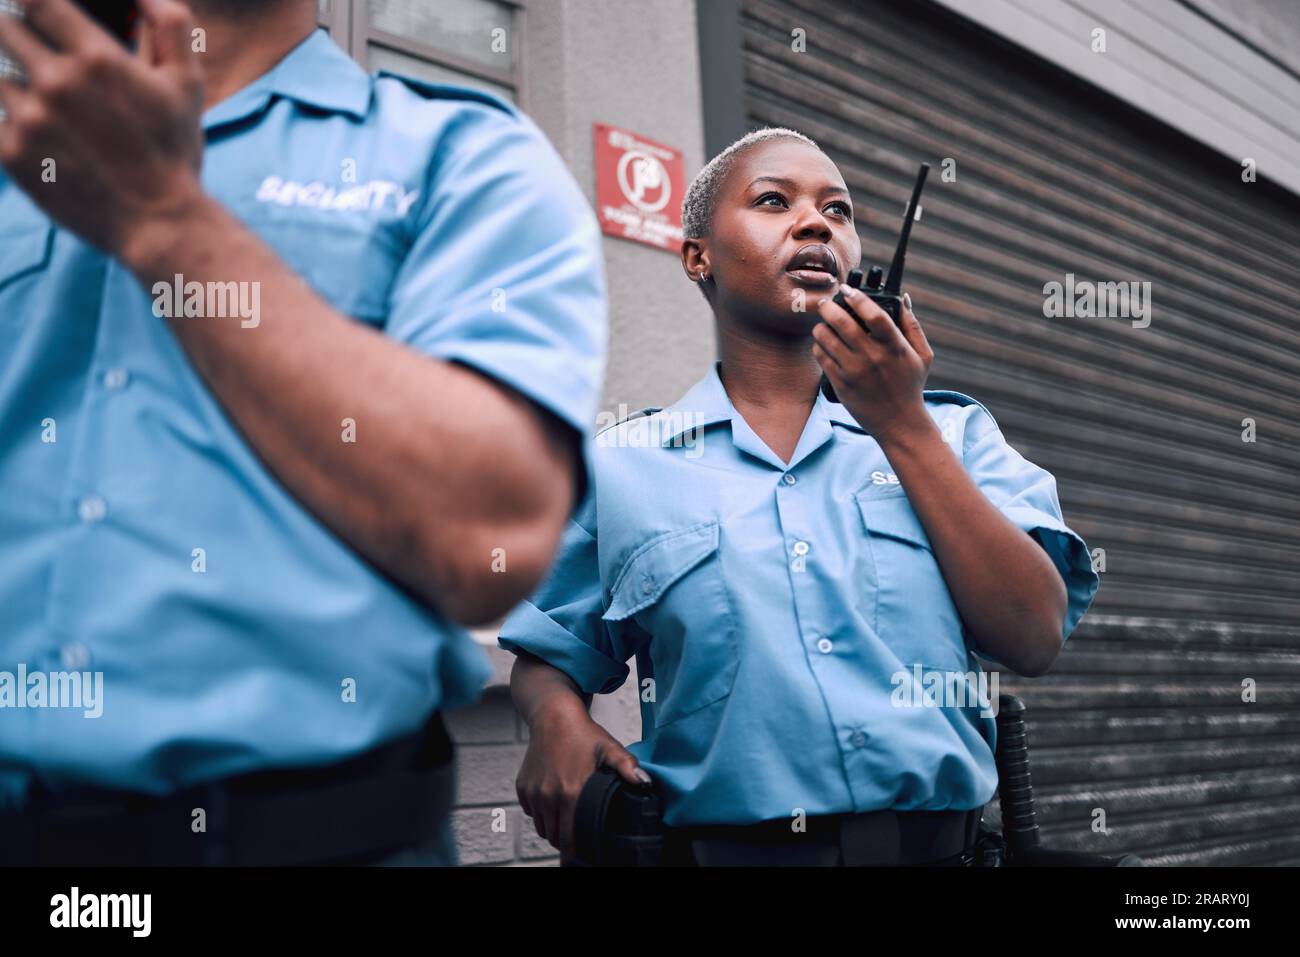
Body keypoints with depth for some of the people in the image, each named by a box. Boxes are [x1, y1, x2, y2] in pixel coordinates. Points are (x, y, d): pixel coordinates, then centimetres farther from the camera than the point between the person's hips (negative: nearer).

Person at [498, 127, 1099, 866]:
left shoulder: (950, 433, 12)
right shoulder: (620, 467, 11)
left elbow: (1035, 639, 1)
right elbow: (550, 655, 18)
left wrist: (902, 424, -2)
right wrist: (559, 718, -4)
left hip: (937, 841, 2)